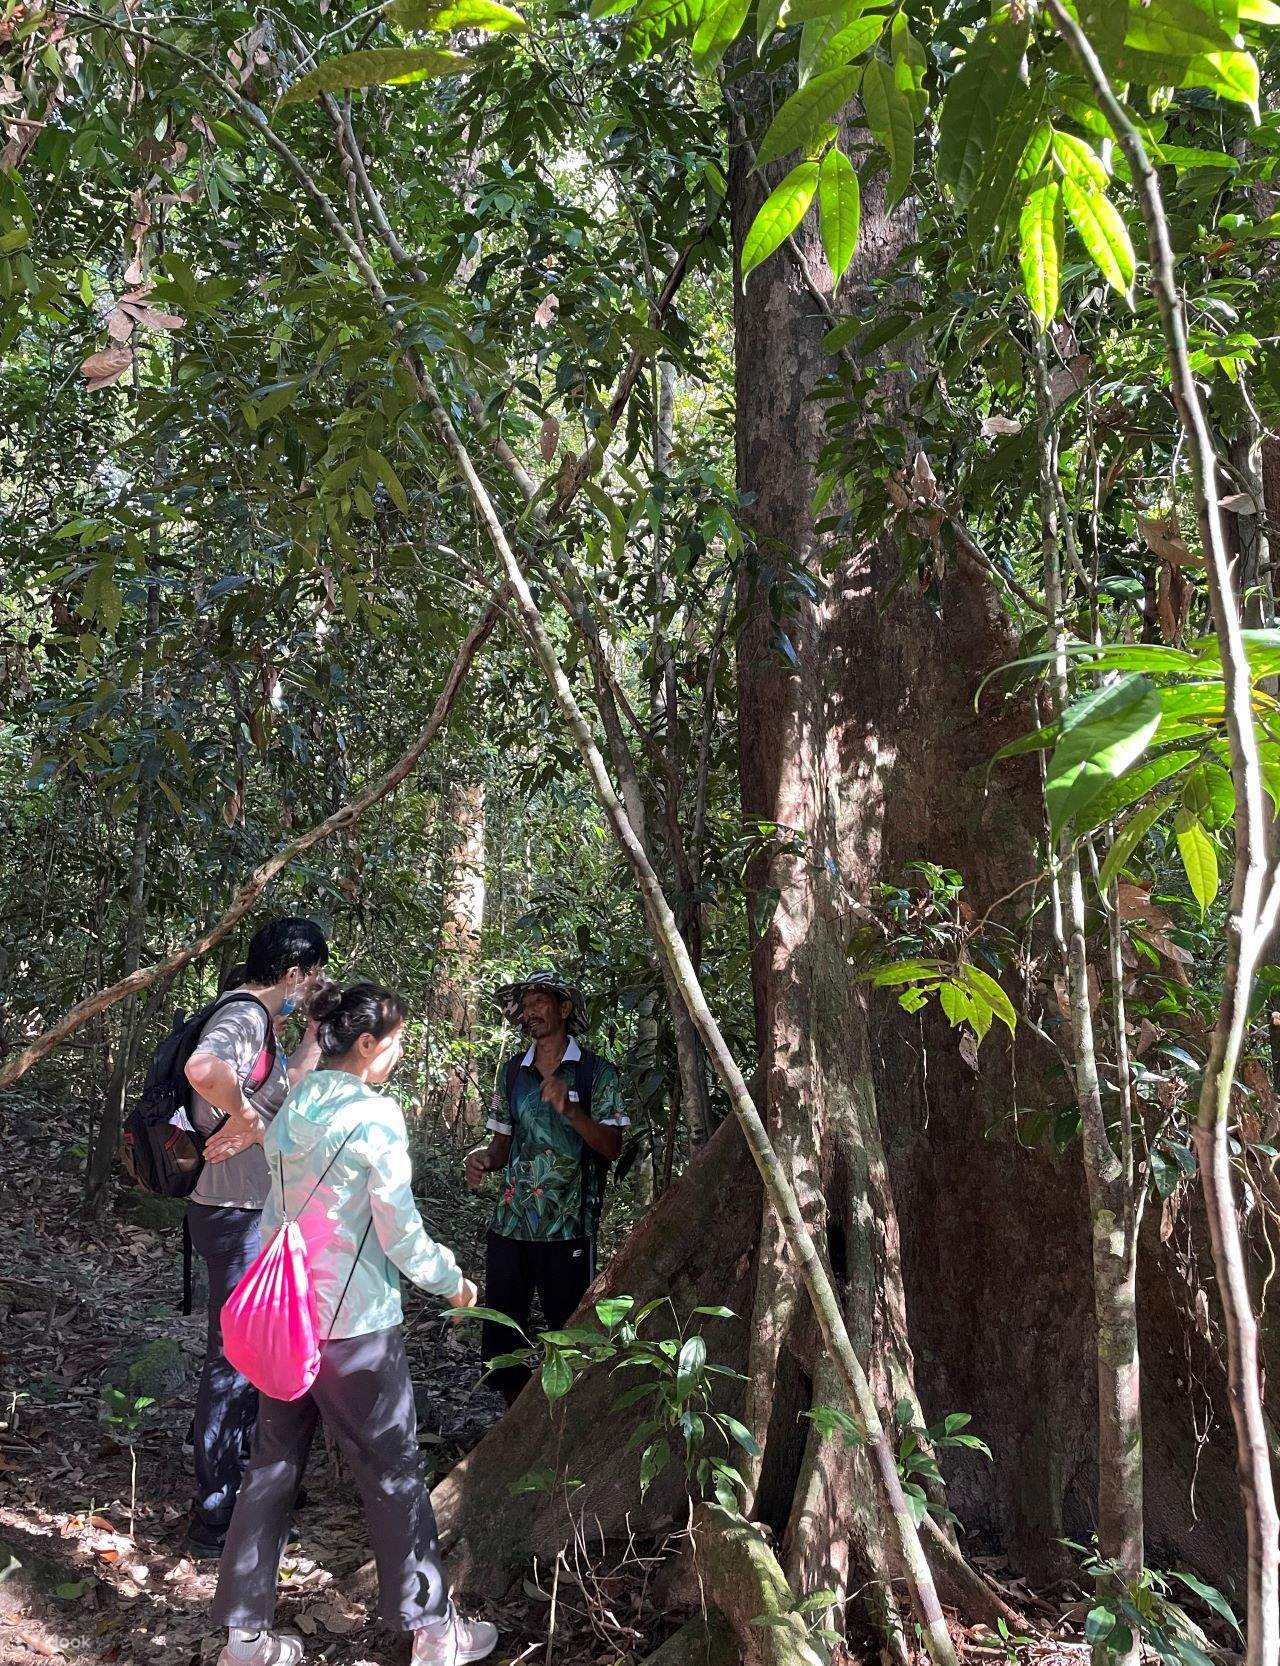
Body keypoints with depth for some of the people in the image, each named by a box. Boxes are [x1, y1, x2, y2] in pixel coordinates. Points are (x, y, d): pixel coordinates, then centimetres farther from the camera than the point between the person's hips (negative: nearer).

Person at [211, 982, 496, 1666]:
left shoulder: (294, 1105, 4)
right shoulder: (376, 1114, -17)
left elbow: (278, 1208, 11)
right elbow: (399, 1230, -15)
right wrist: (453, 1283, 0)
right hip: (352, 1325, -7)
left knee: (273, 1464, 16)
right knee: (391, 1472, 7)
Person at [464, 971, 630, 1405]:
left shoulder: (596, 1072, -2)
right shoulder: (513, 1072, 9)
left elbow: (612, 1146, -7)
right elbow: (504, 1142, 13)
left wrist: (569, 1109, -22)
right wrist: (484, 1159, -9)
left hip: (567, 1228, -4)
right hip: (509, 1224, 4)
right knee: (498, 1338, 8)